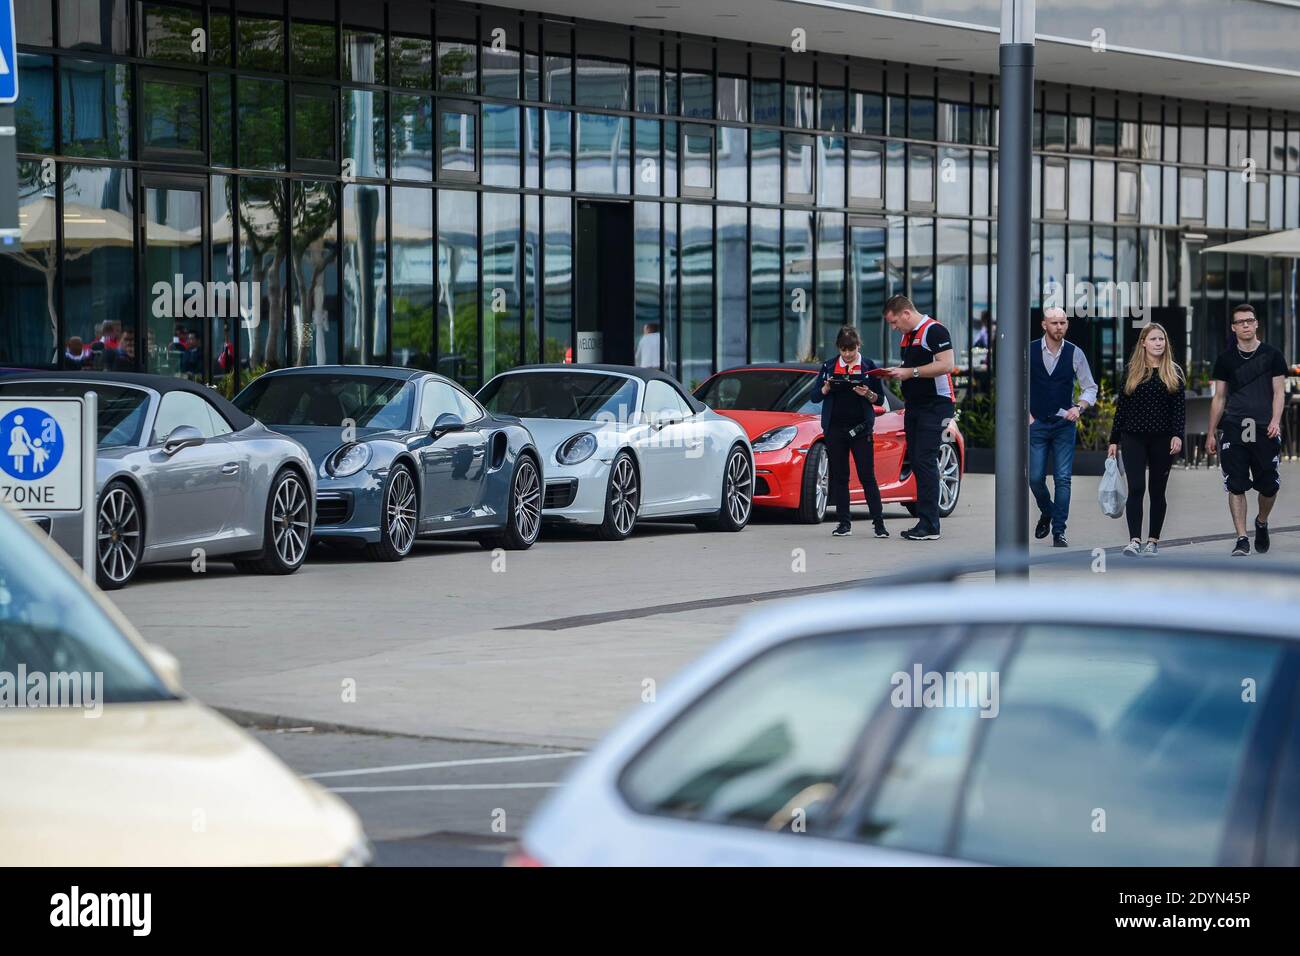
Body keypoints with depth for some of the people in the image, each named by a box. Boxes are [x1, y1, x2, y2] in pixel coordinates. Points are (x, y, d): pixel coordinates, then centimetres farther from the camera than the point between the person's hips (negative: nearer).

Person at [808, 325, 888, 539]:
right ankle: (844, 523, 8)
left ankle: (879, 523, -6)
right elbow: (814, 397, 8)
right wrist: (826, 389, -11)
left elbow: (880, 399, 4)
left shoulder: (868, 366, 5)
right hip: (834, 428, 2)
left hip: (860, 428, -2)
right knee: (839, 476, 3)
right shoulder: (829, 366, 9)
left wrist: (868, 394, -16)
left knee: (867, 476, -6)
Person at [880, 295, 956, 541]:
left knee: (925, 461, -13)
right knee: (916, 462, 8)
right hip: (913, 407, 10)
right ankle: (925, 522, 11)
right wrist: (896, 373, 6)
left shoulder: (934, 331, -11)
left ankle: (929, 526, -13)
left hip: (935, 407, -10)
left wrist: (910, 372, -20)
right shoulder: (907, 336, 18)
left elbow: (946, 364, -21)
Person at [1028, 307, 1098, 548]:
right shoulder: (1029, 351, -4)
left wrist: (1079, 407, -12)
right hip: (1036, 423, 0)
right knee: (1035, 477, 0)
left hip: (1064, 424, 0)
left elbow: (1090, 388, 6)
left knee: (1063, 478, -4)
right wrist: (1026, 414, -3)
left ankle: (1059, 532, 1)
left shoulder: (1075, 354, -1)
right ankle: (1046, 513, 30)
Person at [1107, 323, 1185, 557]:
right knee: (1136, 487, -12)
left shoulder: (1173, 372, 6)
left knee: (1157, 490, 6)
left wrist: (1177, 435, -12)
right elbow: (1121, 406, 8)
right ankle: (1134, 540, -15)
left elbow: (1180, 406, 1)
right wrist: (1114, 440, 6)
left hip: (1162, 440, 1)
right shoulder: (1132, 371, 6)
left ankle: (1153, 540, 14)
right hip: (1134, 438, 0)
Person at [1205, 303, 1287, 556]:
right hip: (1234, 430, 1)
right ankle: (1242, 539, -2)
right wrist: (1211, 434, 10)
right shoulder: (1226, 359, 9)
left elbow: (1279, 392, 3)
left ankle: (1261, 522, 32)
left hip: (1265, 430, -1)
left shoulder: (1272, 355, 5)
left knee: (1269, 487, 3)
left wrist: (1275, 421, -14)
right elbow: (1219, 398, 13)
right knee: (1236, 486, -6)